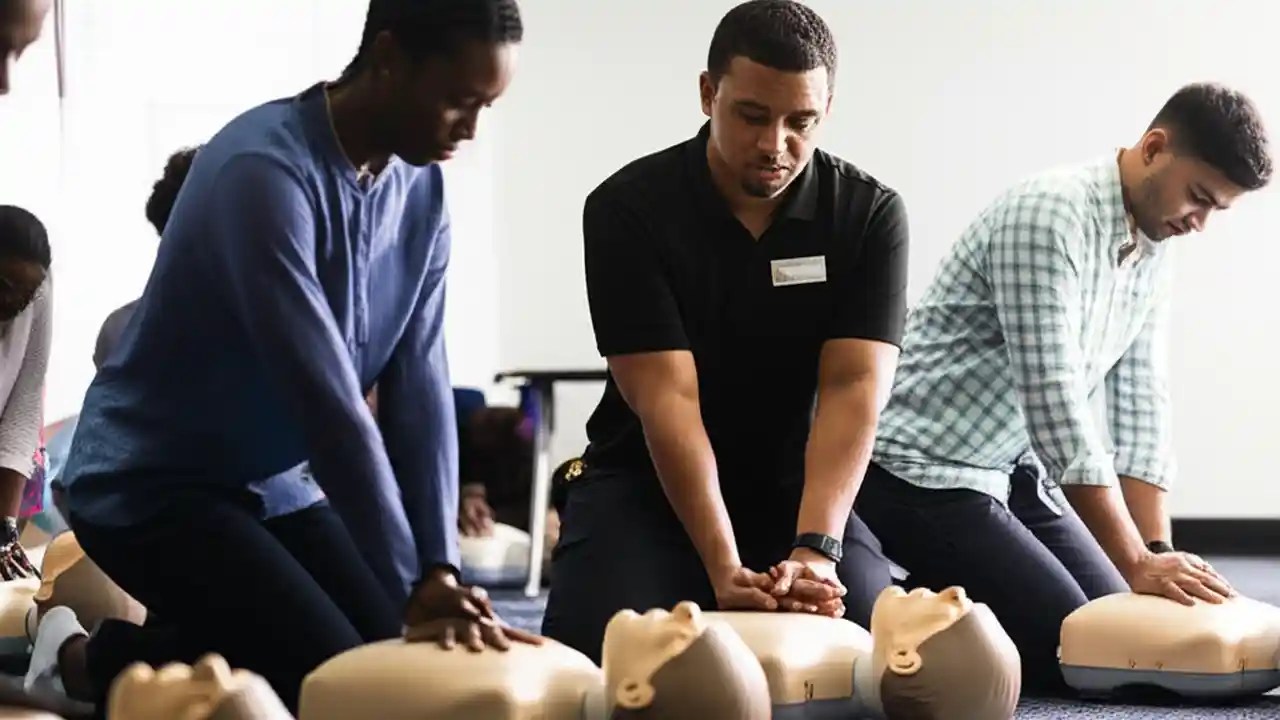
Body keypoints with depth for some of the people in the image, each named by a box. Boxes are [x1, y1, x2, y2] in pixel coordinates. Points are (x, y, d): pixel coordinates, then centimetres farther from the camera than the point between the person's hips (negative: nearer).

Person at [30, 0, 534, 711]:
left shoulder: (422, 190, -1)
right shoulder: (265, 171, -26)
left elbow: (420, 390, -6)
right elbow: (330, 406, -30)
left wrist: (440, 567, -16)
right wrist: (412, 589, -30)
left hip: (273, 485, 8)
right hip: (152, 485, -8)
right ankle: (87, 659, 1)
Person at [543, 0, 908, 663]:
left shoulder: (869, 215, -9)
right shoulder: (628, 208, -15)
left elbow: (854, 388, -18)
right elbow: (667, 398, -22)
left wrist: (815, 550, -34)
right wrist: (725, 567, -33)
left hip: (793, 484, 2)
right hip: (646, 481, -1)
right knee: (603, 652, -27)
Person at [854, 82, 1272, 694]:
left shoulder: (1154, 251, 6)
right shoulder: (1047, 217, -22)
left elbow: (1139, 409, 7)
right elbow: (1055, 407, -26)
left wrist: (1160, 556, -3)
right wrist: (1136, 564, -26)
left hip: (1017, 473, 9)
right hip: (925, 473, -9)